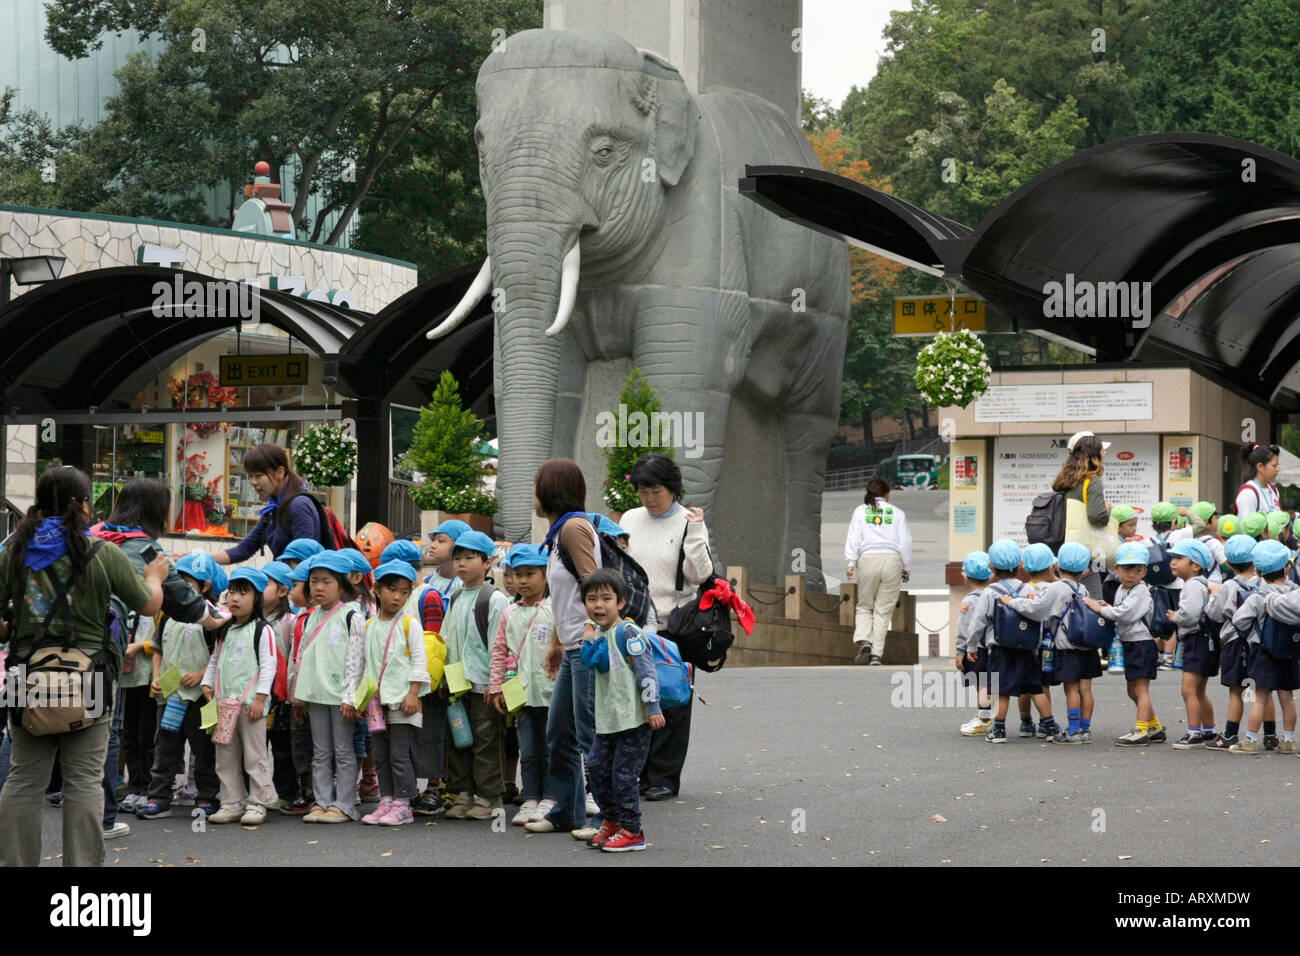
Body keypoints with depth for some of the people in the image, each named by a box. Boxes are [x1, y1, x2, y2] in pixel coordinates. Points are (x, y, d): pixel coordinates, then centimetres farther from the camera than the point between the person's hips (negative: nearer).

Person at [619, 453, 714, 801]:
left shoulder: (688, 522, -4)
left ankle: (664, 777, 7)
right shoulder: (630, 520, 8)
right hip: (635, 624, 4)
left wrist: (696, 533, -20)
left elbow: (700, 575, -11)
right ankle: (640, 773, 12)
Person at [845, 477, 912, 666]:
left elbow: (853, 539, 2)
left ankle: (863, 641, -12)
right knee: (883, 610, 5)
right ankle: (876, 653, -2)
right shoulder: (897, 513, 10)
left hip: (868, 559, 0)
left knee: (864, 606, 12)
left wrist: (850, 564, 1)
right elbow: (905, 541, 7)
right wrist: (907, 567, 13)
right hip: (892, 559, 0)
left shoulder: (860, 511, 9)